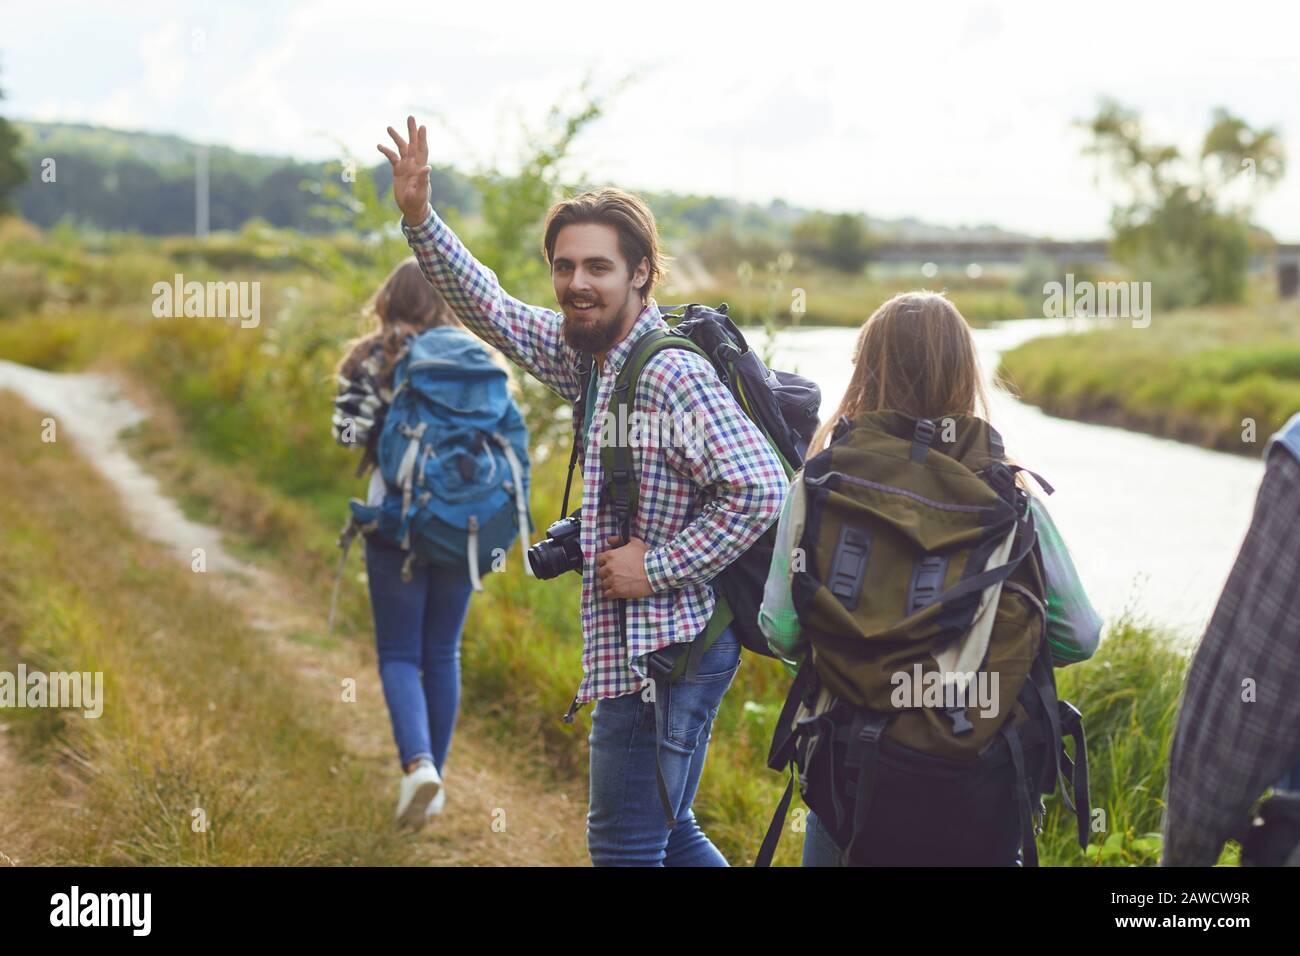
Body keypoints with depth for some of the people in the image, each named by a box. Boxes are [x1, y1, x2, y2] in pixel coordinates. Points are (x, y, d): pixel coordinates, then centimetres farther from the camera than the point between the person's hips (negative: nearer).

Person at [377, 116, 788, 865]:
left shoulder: (672, 374, -22)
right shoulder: (591, 354, 7)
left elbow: (761, 488, -29)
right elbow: (494, 312, 18)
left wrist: (658, 566, -23)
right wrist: (420, 218, 8)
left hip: (665, 653, -10)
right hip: (637, 644, 10)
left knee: (625, 845, -2)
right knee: (667, 833, 21)